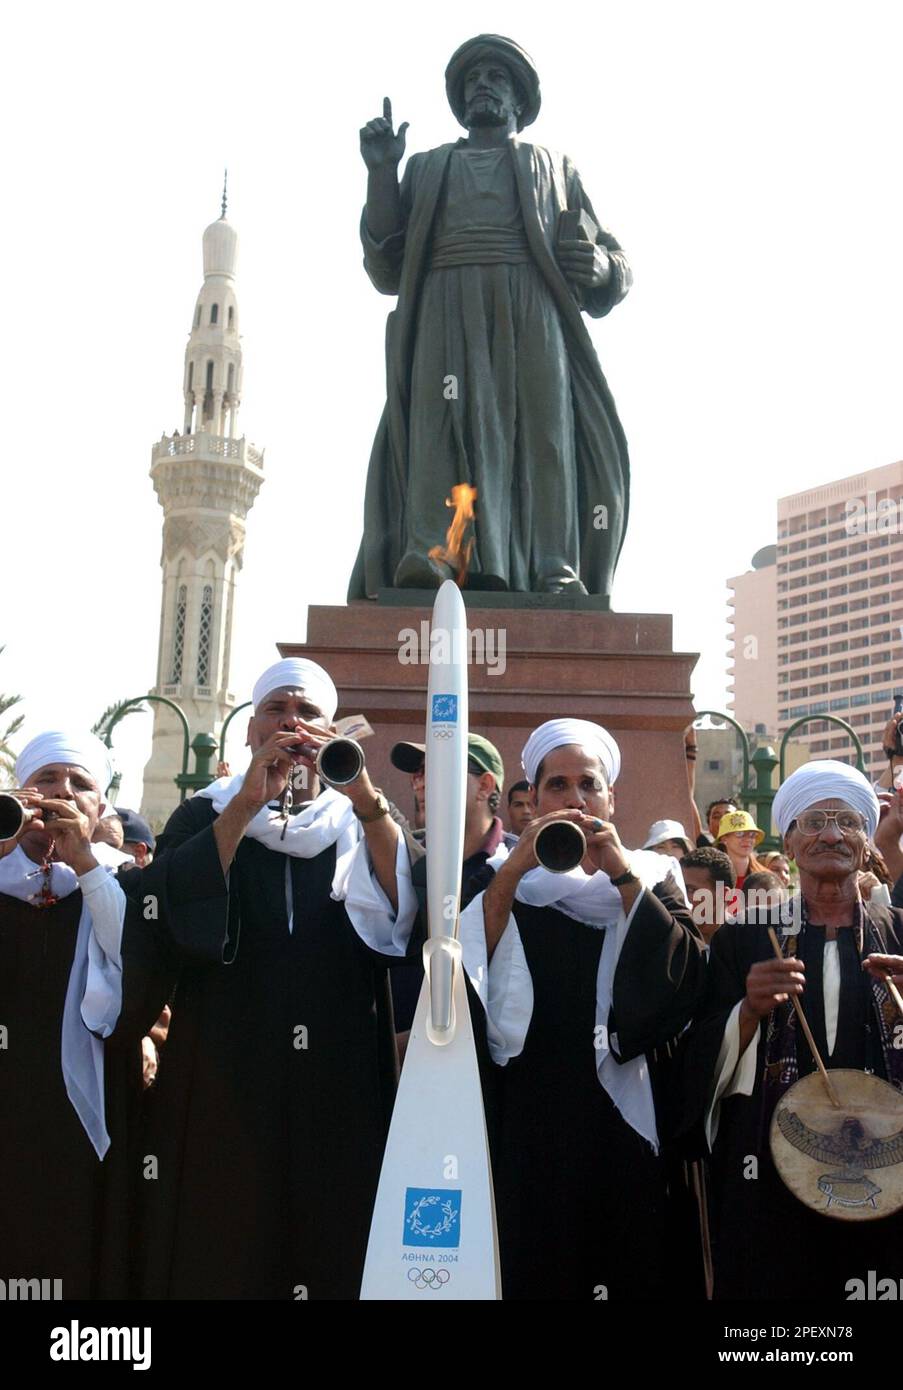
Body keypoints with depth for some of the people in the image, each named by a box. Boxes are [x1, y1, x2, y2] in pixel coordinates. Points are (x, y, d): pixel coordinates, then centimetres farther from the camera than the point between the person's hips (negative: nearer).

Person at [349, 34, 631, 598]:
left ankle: (555, 572, -30)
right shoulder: (426, 168, 31)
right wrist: (380, 174, 9)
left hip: (531, 309, 0)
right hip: (445, 309, 0)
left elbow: (614, 265, 22)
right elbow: (387, 269, 18)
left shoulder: (556, 168, 30)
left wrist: (599, 266, -3)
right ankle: (430, 552, -37)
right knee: (440, 418, -22)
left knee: (545, 421, -20)